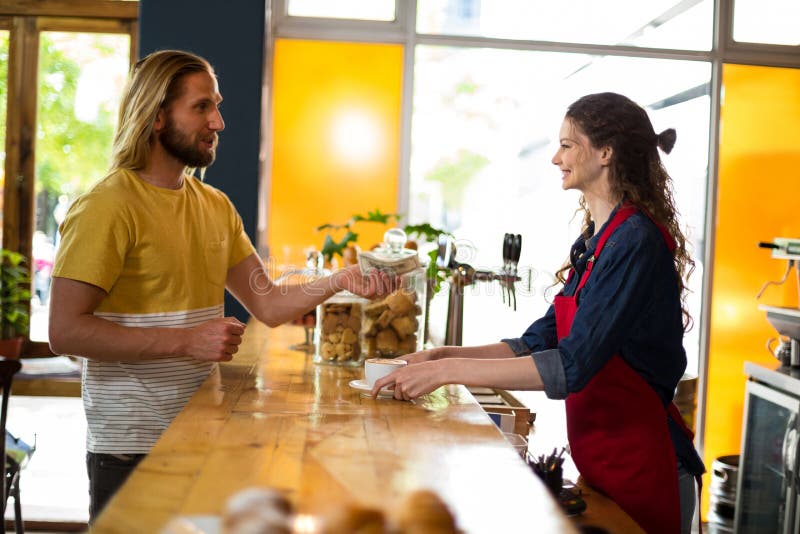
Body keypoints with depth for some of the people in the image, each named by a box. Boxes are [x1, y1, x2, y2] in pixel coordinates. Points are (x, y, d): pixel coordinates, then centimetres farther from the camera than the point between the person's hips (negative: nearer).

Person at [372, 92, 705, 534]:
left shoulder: (637, 241, -20)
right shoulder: (594, 241, 8)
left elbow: (572, 366, -26)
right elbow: (540, 342, 10)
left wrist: (450, 370, -25)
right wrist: (445, 355, -1)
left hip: (642, 465, -8)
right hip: (600, 462, 8)